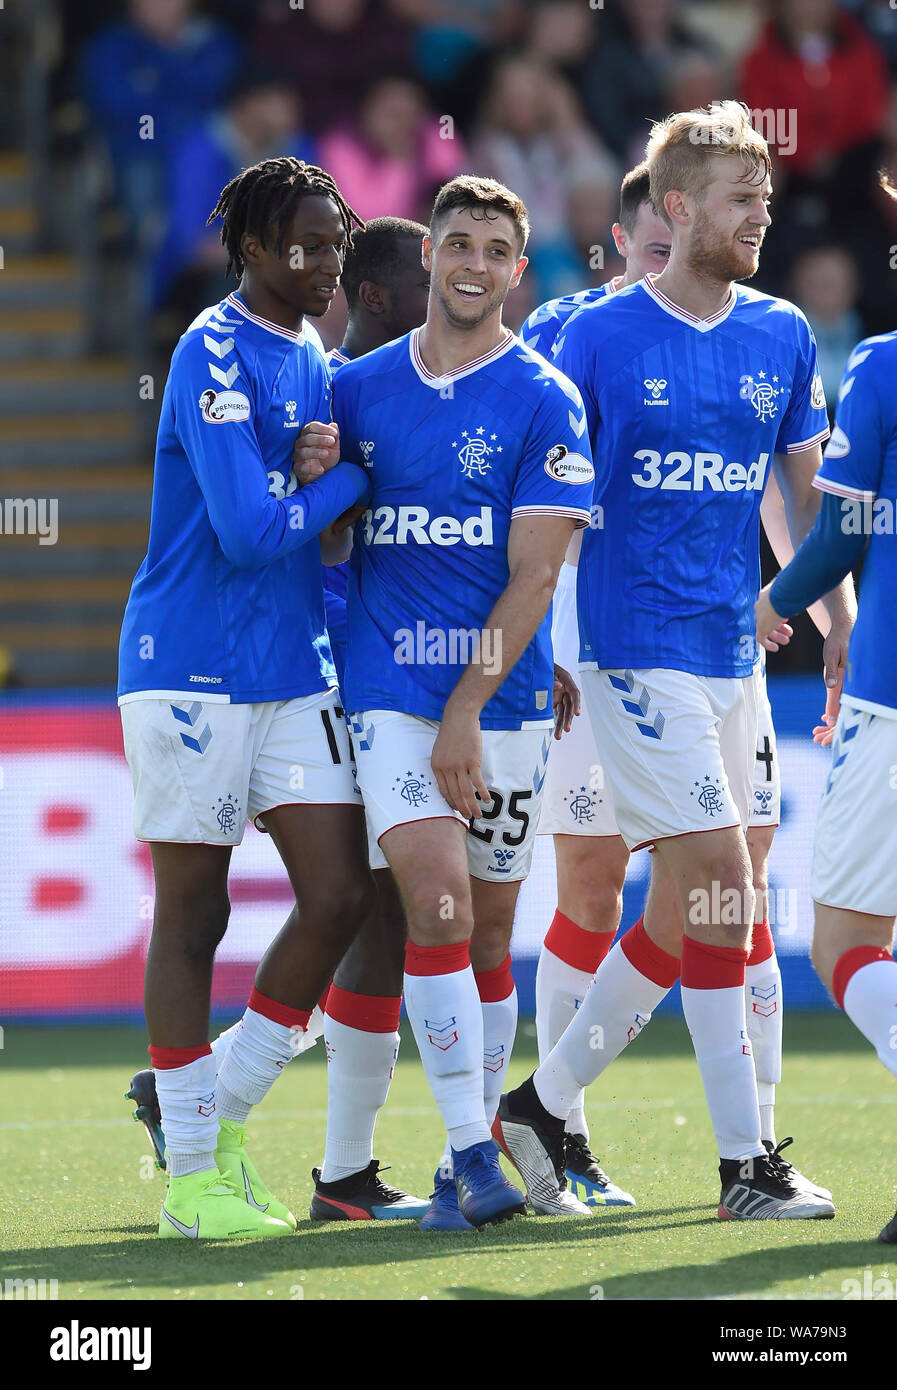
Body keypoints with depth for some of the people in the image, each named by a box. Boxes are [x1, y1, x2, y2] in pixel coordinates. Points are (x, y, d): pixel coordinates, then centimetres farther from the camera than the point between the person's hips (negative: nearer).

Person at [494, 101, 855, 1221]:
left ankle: (544, 1104, 22)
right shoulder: (599, 338, -4)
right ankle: (743, 1162, -8)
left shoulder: (782, 337, 9)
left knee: (682, 911, 7)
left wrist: (840, 615, 8)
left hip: (733, 654, 6)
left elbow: (807, 490, 18)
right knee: (723, 886, -13)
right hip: (635, 652, -6)